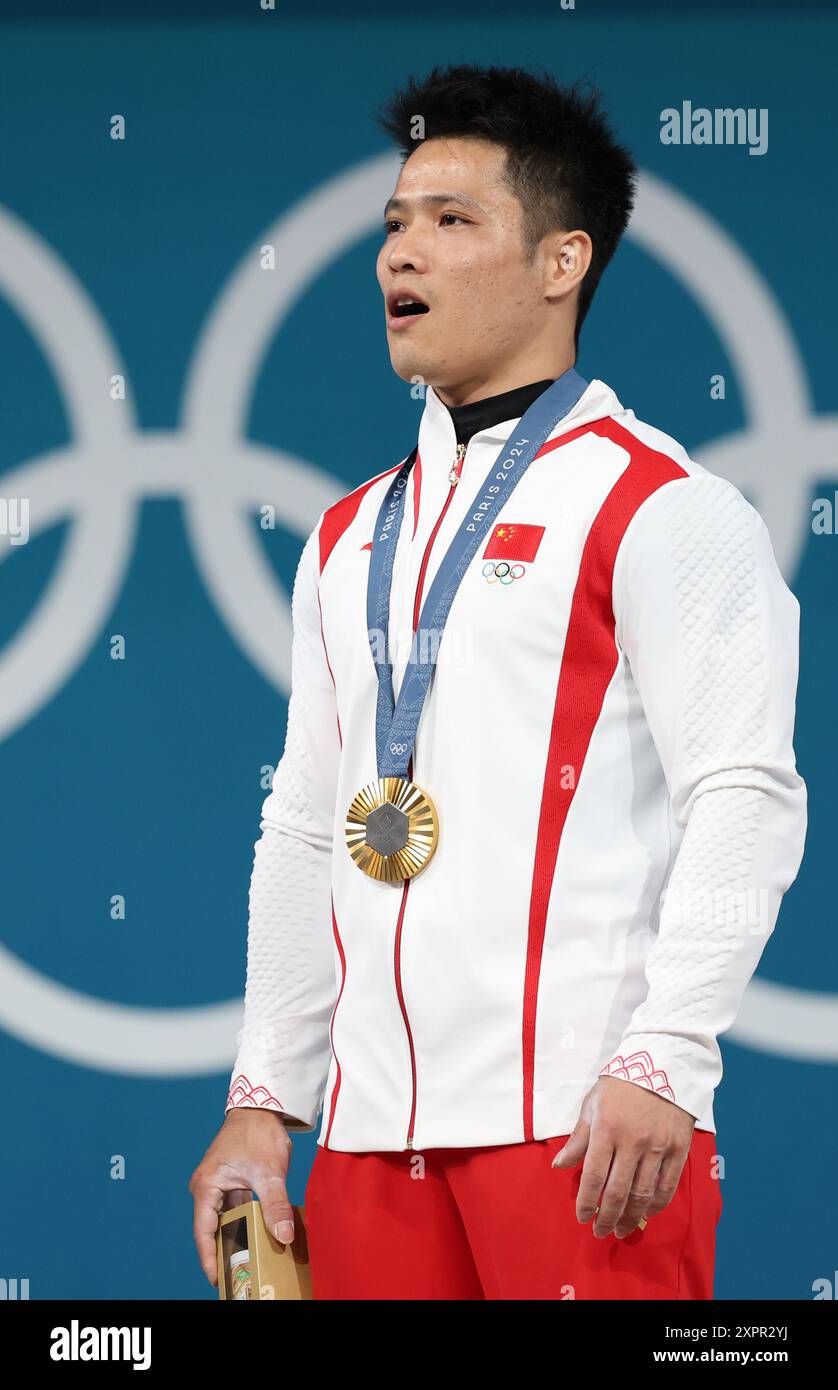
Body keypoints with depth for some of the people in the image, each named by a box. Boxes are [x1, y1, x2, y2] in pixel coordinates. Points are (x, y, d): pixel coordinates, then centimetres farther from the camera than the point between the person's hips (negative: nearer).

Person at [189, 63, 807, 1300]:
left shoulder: (658, 508, -2)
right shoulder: (351, 540, 20)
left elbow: (746, 803, -10)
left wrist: (662, 1065, -18)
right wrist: (264, 1101, 14)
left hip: (580, 1129, -6)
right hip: (372, 1135, 6)